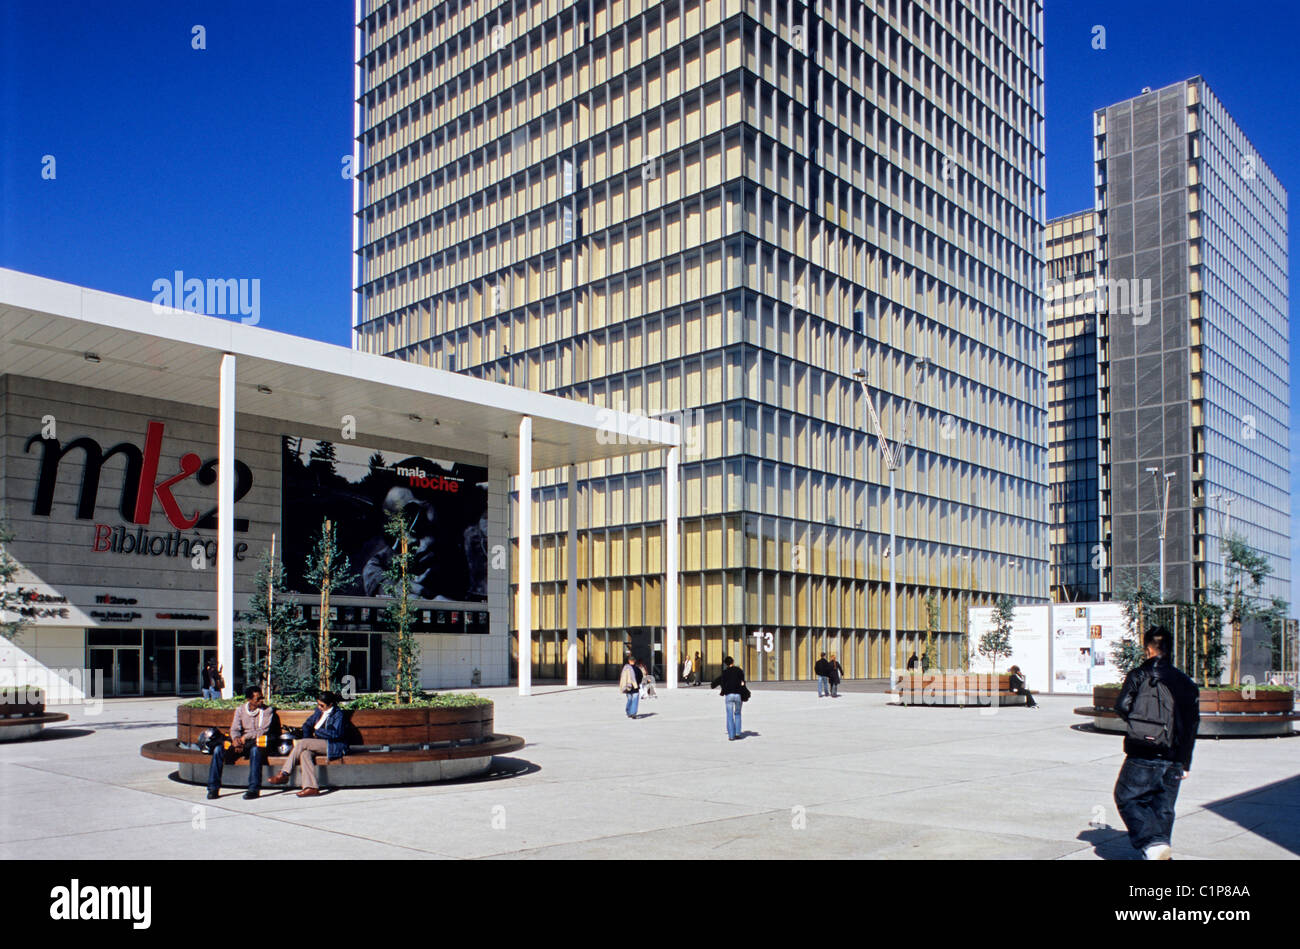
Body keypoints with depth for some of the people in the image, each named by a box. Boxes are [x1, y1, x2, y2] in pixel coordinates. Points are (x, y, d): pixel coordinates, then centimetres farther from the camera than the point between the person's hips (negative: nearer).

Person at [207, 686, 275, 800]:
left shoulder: (267, 711, 2)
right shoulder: (240, 710, 11)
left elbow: (263, 730, -9)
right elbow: (235, 729, 2)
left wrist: (245, 737, -19)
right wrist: (236, 739, -21)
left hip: (257, 741, -4)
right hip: (241, 741, 4)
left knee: (255, 750, -40)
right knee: (218, 749, -21)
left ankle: (254, 788, -38)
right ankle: (213, 787, -16)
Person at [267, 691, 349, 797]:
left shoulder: (338, 714, -6)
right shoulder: (319, 711, 15)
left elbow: (335, 733, -16)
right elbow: (307, 724, 21)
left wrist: (317, 732, -11)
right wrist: (308, 740, 4)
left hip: (332, 746, -7)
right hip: (317, 743, 7)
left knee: (301, 743, -22)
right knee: (305, 753, -27)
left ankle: (283, 775, -15)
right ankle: (311, 787, -35)